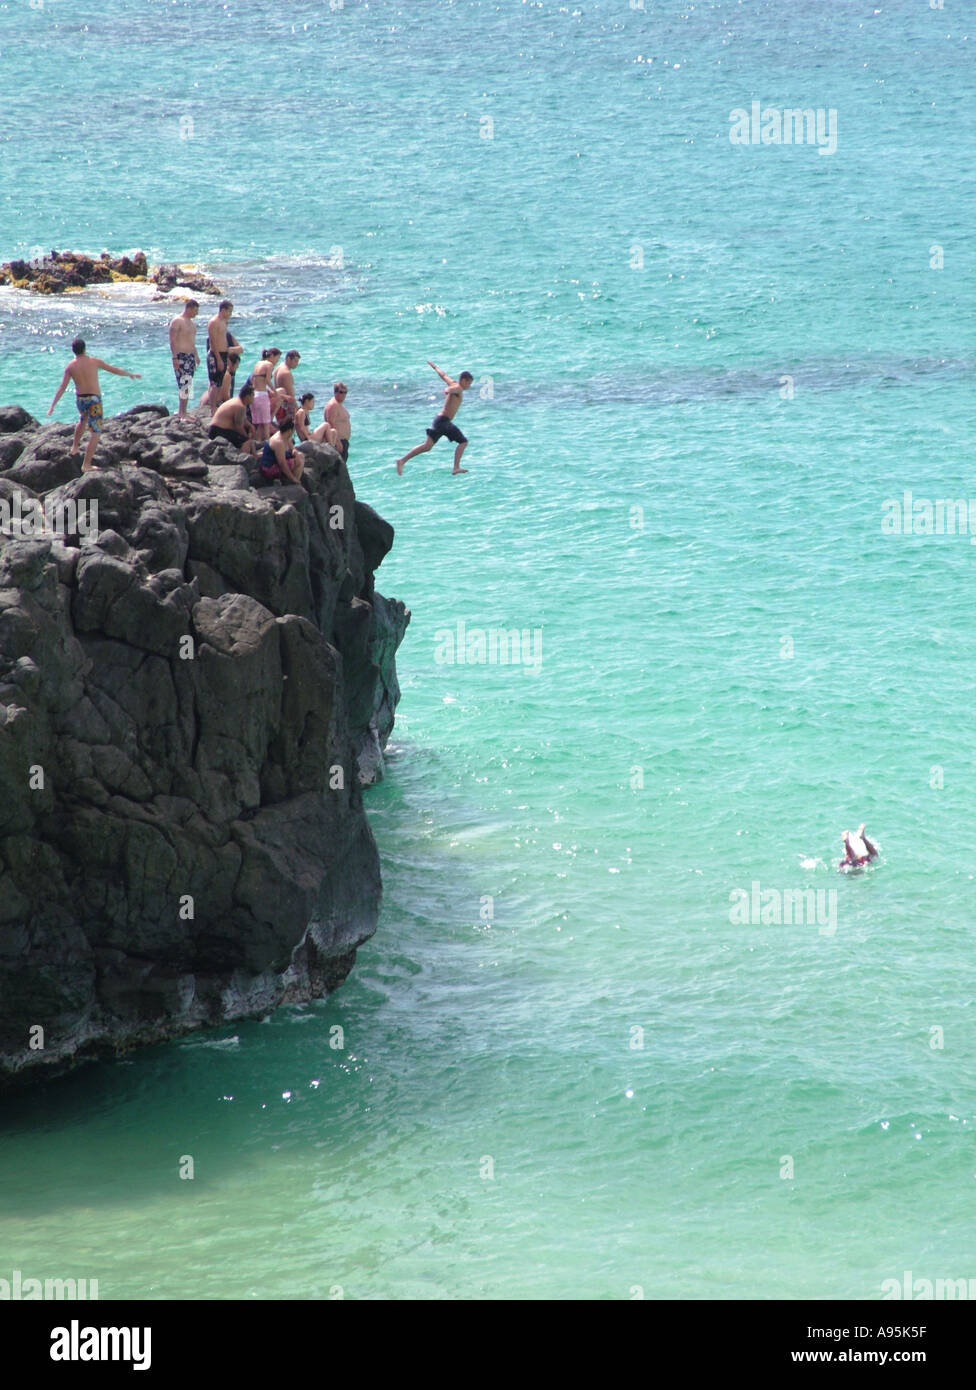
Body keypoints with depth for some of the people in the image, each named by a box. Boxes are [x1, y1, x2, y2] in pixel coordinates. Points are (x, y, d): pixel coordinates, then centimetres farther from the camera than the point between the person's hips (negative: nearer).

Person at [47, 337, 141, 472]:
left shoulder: (70, 366, -1)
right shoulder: (94, 362, -7)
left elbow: (62, 388, -1)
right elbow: (115, 370, 2)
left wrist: (52, 406, 4)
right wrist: (131, 374, 18)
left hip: (80, 399, 4)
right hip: (94, 399, -4)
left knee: (83, 420, 37)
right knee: (95, 432, 0)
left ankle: (75, 447, 48)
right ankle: (87, 465, -4)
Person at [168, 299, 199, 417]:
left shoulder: (191, 322, 17)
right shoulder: (177, 322, -11)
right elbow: (172, 341, -15)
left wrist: (196, 355, 27)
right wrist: (174, 358, -21)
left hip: (190, 357, 9)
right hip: (181, 357, -9)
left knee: (187, 385, 9)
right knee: (184, 383, -13)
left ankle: (182, 411, 14)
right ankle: (182, 411, -13)